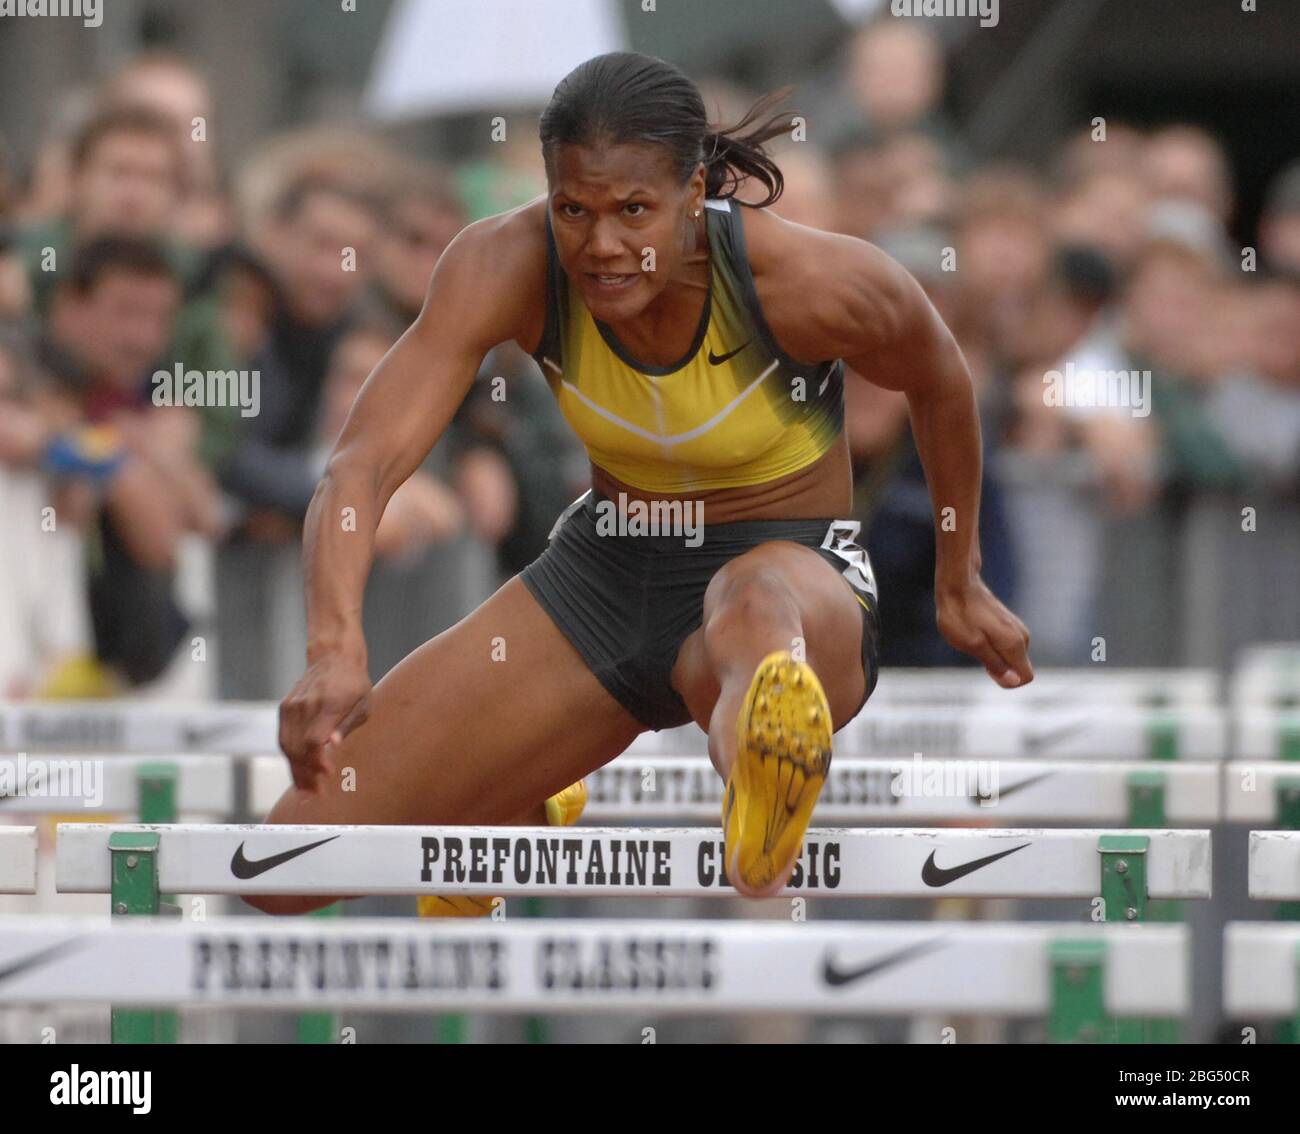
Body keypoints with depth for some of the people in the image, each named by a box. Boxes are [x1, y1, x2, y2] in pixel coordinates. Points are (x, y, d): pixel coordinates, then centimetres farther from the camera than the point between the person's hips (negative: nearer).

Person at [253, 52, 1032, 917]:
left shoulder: (817, 284, -23)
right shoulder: (507, 269, -19)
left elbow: (940, 386, 0)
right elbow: (366, 461, -29)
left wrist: (960, 582, 14)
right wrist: (336, 654, -47)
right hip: (601, 578, 4)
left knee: (757, 603, -46)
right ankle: (516, 828, 32)